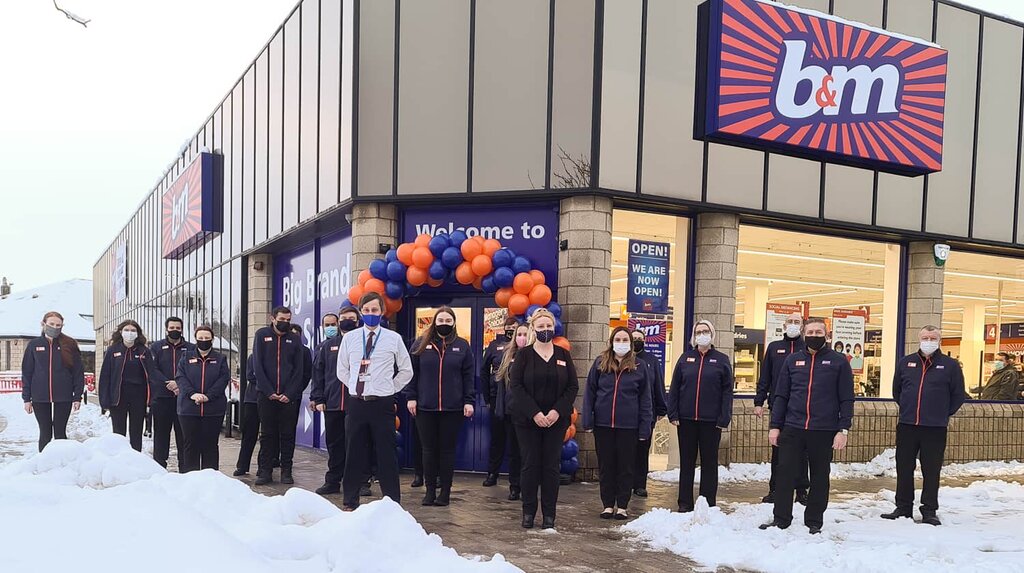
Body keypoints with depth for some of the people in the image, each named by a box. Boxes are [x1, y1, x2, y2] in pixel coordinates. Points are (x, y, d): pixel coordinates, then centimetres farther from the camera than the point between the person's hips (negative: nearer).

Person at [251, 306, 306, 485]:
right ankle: (265, 471, 10)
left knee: (288, 434, 3)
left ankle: (286, 471, 10)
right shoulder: (262, 335, 4)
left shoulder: (295, 339, 7)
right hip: (266, 395, -1)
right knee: (267, 434, 4)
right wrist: (269, 391, -9)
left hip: (289, 396, 1)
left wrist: (289, 394, -8)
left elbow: (299, 370, 4)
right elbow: (257, 365, -1)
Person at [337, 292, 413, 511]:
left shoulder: (394, 338, 1)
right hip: (356, 403, 2)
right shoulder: (349, 338, 5)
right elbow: (342, 371, 15)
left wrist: (389, 390, 5)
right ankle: (350, 502, 21)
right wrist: (358, 387, 7)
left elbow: (406, 371, 9)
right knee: (354, 455, 9)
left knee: (386, 456, 2)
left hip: (383, 404, -2)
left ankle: (393, 505, 10)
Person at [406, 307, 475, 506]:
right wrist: (411, 397, -2)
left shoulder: (462, 346, 5)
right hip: (425, 407, 1)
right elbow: (412, 372, 5)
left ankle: (445, 491, 14)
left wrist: (469, 401, -3)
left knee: (448, 449, 6)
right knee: (429, 449, 7)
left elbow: (468, 376, 4)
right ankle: (430, 490, 16)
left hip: (453, 408, -1)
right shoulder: (421, 344, 5)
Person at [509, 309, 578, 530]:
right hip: (527, 420, -1)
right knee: (530, 465, 3)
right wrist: (534, 413, -16)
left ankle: (549, 514, 11)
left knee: (551, 466, 4)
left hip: (556, 420, 2)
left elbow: (573, 386, 3)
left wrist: (557, 411, -11)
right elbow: (515, 385, -7)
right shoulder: (524, 354, 0)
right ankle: (528, 512, 13)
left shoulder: (563, 355, 6)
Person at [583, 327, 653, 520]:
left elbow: (645, 399, 2)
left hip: (628, 425, -1)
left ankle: (622, 506, 18)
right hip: (603, 424, 1)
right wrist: (588, 421, -3)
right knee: (606, 466, 9)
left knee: (626, 467, 6)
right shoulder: (600, 363, 4)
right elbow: (589, 393, 4)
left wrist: (645, 427, -4)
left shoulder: (640, 367, 2)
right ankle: (608, 504, 20)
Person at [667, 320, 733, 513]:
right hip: (686, 419, 2)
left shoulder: (721, 360, 3)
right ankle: (685, 504, 16)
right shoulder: (685, 358, 8)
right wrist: (673, 414, -1)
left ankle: (708, 504, 15)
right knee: (686, 462, 8)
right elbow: (674, 387, 7)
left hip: (711, 421, -2)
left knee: (709, 463, 6)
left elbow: (727, 391, 0)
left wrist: (724, 418, -7)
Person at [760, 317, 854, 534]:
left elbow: (846, 399, 1)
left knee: (819, 478, 8)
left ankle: (814, 522, 20)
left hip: (824, 431, -2)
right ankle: (781, 519, 11)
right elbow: (781, 395, 10)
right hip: (792, 429, 2)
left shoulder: (838, 362, 3)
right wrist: (775, 426, 4)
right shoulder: (793, 360, 10)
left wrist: (843, 429, -7)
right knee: (785, 474, 1)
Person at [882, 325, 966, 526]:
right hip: (906, 426, 3)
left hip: (935, 428, -2)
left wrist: (943, 414, 6)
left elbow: (958, 395, 7)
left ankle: (929, 511, 12)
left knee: (931, 471, 3)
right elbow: (896, 390, 19)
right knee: (904, 469, 7)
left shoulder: (950, 365, 1)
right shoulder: (905, 363, 8)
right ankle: (903, 507, 17)